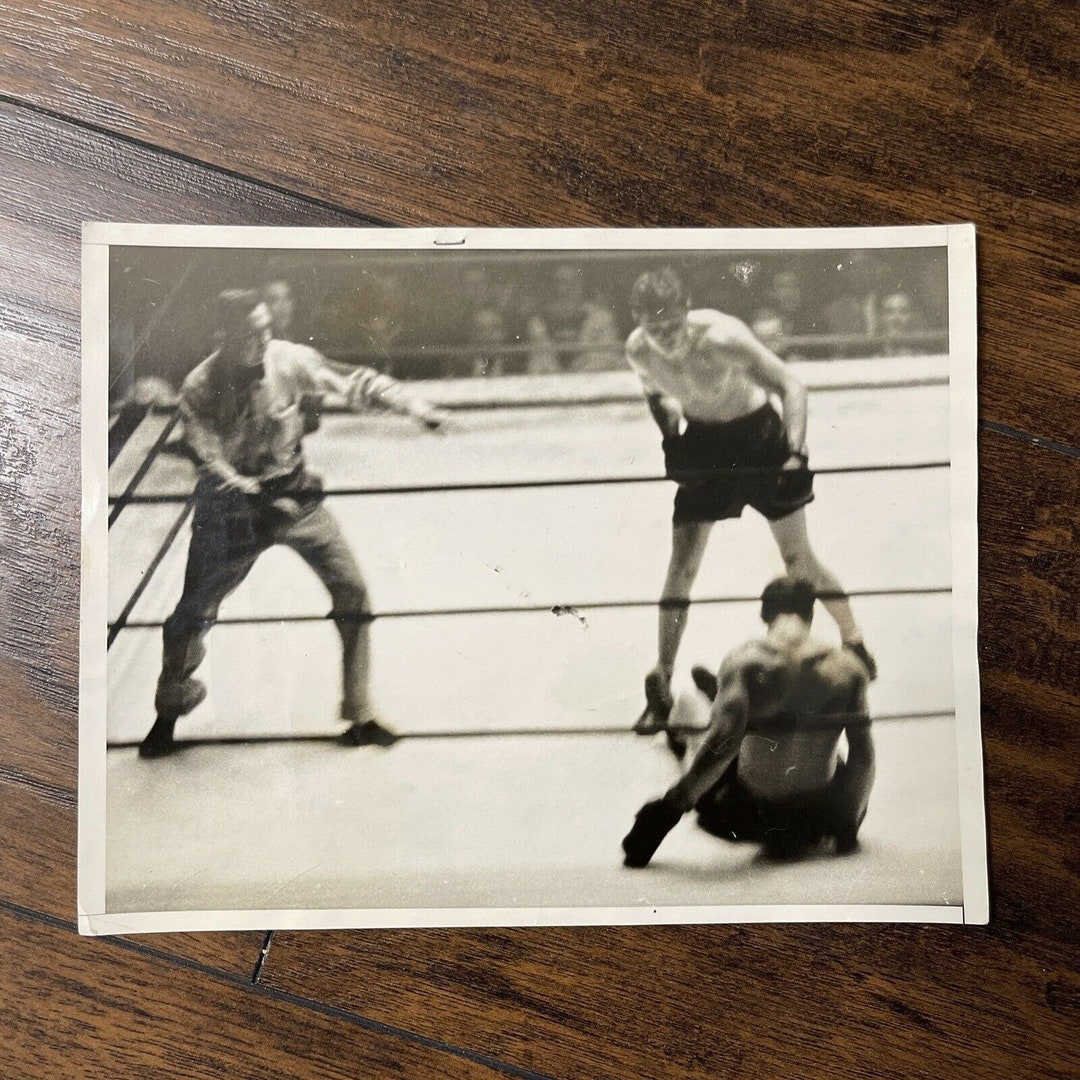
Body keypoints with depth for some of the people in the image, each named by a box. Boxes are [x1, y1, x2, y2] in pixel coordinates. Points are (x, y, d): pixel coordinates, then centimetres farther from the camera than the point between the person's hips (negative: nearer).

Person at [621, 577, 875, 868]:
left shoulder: (744, 661, -17)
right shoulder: (848, 667, -8)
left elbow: (724, 738, -28)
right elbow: (863, 753, -8)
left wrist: (670, 805, -23)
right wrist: (848, 822, 3)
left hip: (750, 808, 0)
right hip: (821, 810, 0)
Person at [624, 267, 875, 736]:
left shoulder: (722, 336, -31)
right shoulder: (637, 351, -16)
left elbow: (791, 385, -26)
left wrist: (797, 452, -36)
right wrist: (670, 437, -3)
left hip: (759, 437, -3)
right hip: (702, 444, 4)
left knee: (797, 557, 3)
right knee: (682, 564, -2)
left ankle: (856, 644, 28)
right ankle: (660, 690, 7)